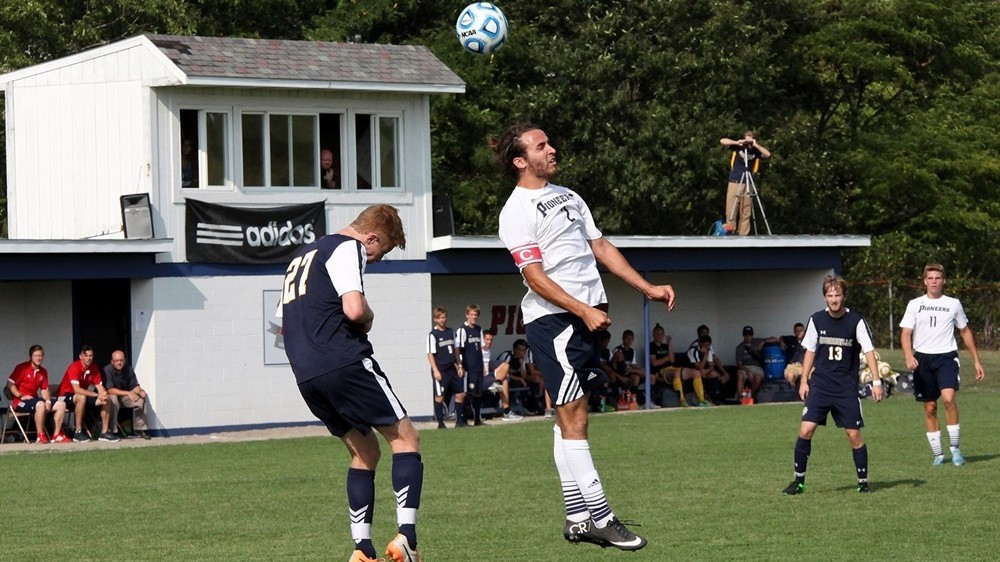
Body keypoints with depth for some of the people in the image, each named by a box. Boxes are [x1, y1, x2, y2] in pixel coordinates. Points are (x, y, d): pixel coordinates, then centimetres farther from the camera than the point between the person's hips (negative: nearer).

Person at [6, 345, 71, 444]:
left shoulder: (43, 372, 14)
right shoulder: (22, 368, -5)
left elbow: (44, 390, 15)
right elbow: (10, 384, -9)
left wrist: (48, 401, -5)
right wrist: (20, 396, -18)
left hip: (34, 399, 8)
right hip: (20, 402, -8)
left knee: (61, 405, -3)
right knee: (40, 405, -37)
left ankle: (57, 435, -4)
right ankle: (40, 436, -31)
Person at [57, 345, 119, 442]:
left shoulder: (94, 368, 0)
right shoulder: (74, 367, -23)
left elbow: (99, 386, -2)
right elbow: (77, 390, -32)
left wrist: (103, 394, -27)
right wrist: (97, 395, -33)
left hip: (83, 395, 7)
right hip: (65, 397, -7)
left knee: (107, 401, -8)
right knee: (82, 398, -39)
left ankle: (105, 432, -5)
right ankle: (78, 433, -33)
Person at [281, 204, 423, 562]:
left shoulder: (305, 254, 28)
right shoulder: (348, 248, -2)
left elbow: (285, 323, 34)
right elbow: (354, 309, -19)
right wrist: (369, 319, 4)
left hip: (306, 377, 8)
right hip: (343, 362, -8)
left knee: (364, 451, 17)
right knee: (405, 437, -1)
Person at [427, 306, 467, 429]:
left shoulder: (451, 332, 12)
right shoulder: (433, 334, -7)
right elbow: (430, 354, -10)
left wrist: (459, 366, 14)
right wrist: (435, 371, -15)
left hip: (452, 369, 7)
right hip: (441, 371, -7)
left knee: (460, 394, 7)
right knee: (440, 396, -2)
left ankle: (460, 421, 16)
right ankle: (440, 422, 4)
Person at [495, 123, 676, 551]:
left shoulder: (568, 197, 18)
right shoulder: (517, 211, -7)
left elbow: (602, 249, 23)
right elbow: (535, 276, -14)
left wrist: (647, 289, 17)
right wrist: (584, 311, -21)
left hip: (588, 315, 8)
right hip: (552, 319, -8)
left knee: (569, 418, 10)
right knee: (572, 420, -8)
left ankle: (578, 519, 11)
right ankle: (601, 518, -9)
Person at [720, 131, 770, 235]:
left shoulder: (755, 150, 4)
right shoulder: (738, 147, 3)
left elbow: (768, 154, -8)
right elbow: (722, 141, -1)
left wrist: (756, 145, -13)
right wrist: (736, 143, -14)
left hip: (748, 184, 1)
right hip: (734, 182, -1)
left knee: (746, 211, -1)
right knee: (731, 209, -7)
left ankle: (743, 234, 0)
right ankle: (730, 229, -2)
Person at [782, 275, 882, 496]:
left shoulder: (856, 321, -7)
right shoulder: (816, 320, 2)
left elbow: (869, 351, -7)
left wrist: (876, 381, -16)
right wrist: (804, 380, 9)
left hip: (847, 388, -2)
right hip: (820, 385, 2)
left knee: (854, 435, -2)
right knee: (805, 430, -9)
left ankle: (863, 481, 14)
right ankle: (799, 481, 3)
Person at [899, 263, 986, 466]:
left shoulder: (953, 304, 7)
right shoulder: (915, 305, 6)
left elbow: (965, 331, 18)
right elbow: (905, 334, 1)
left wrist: (976, 361, 17)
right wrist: (909, 357, -17)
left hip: (946, 356, -1)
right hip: (922, 358, 2)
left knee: (948, 397, -24)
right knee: (930, 408, 4)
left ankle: (955, 447, -15)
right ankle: (938, 454, 15)